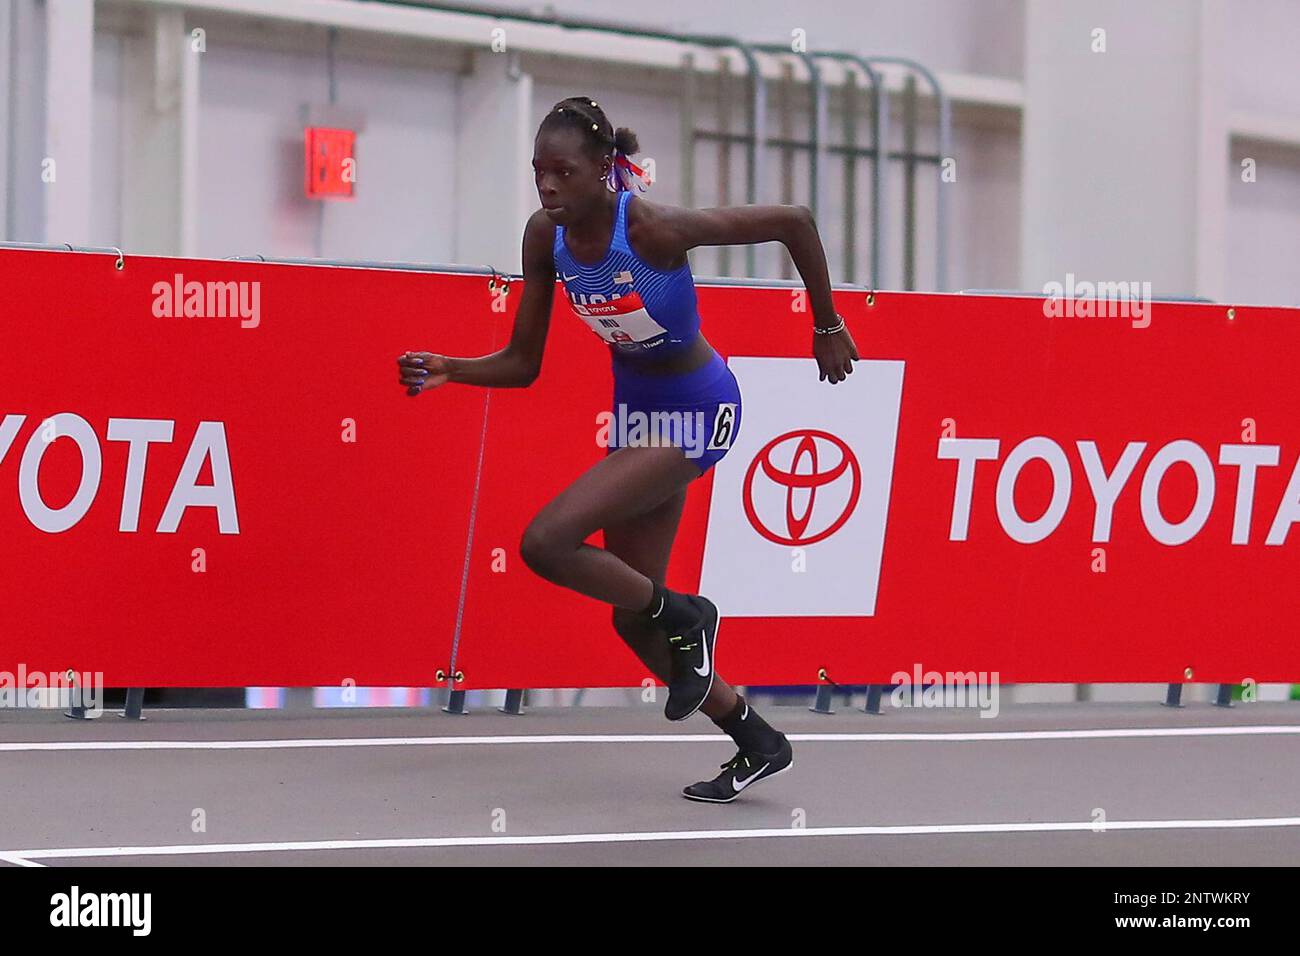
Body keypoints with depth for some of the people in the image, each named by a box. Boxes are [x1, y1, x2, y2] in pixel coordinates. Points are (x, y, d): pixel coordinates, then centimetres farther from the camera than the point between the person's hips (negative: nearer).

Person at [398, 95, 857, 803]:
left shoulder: (653, 228, -29)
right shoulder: (545, 236, -10)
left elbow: (793, 222, -22)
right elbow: (522, 364, -2)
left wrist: (828, 329, -11)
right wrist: (447, 370, -20)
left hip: (696, 411, -8)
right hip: (634, 407, 8)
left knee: (545, 543, -22)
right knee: (633, 617, 12)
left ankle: (683, 617, 2)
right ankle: (758, 744, 27)